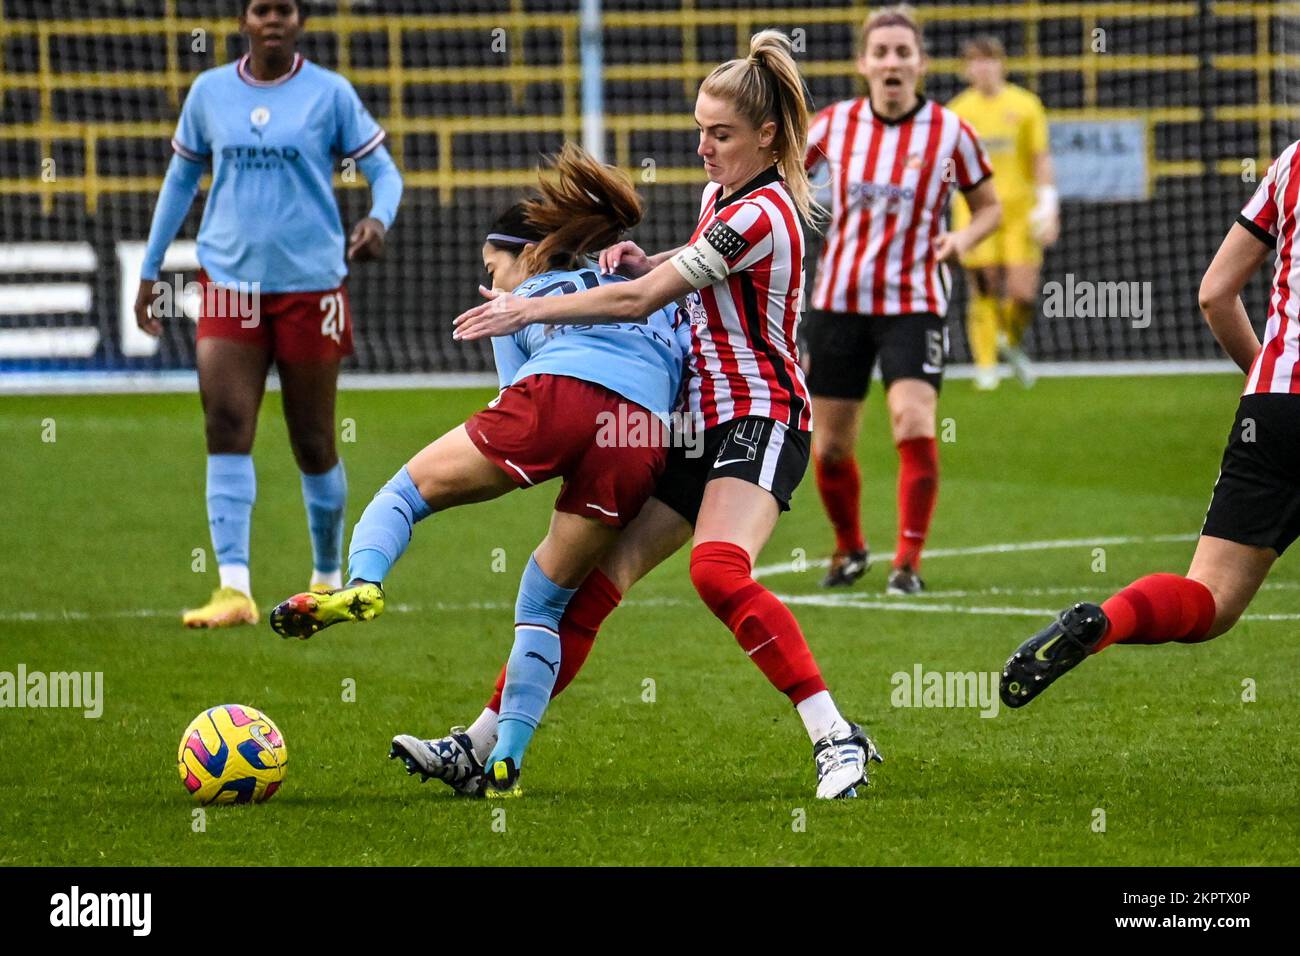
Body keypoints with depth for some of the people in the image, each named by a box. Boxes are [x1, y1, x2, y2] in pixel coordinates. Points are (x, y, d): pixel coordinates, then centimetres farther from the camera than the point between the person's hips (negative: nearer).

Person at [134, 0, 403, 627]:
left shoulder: (329, 93, -1)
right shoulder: (209, 92, 6)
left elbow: (383, 170, 1)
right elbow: (180, 179, 17)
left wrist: (378, 220, -22)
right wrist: (150, 271, 16)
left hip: (309, 286, -2)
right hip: (228, 283, 2)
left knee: (313, 443, 6)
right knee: (226, 423, -14)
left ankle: (328, 580, 26)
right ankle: (234, 590, -18)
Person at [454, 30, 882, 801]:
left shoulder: (760, 213, -17)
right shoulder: (721, 193, 12)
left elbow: (642, 299, -18)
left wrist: (527, 310, -8)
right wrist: (645, 261, 10)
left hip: (761, 420, -9)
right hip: (705, 420, 9)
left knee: (719, 572, -34)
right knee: (593, 583, 3)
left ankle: (837, 738, -32)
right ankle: (486, 745, 6)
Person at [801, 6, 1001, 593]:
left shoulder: (948, 132, -5)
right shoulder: (835, 124, 0)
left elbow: (988, 206, 8)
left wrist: (963, 238, -12)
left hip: (914, 301, -2)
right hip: (838, 301, 2)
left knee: (914, 427, -21)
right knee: (830, 447, 5)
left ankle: (908, 562, -8)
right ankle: (849, 549, 32)